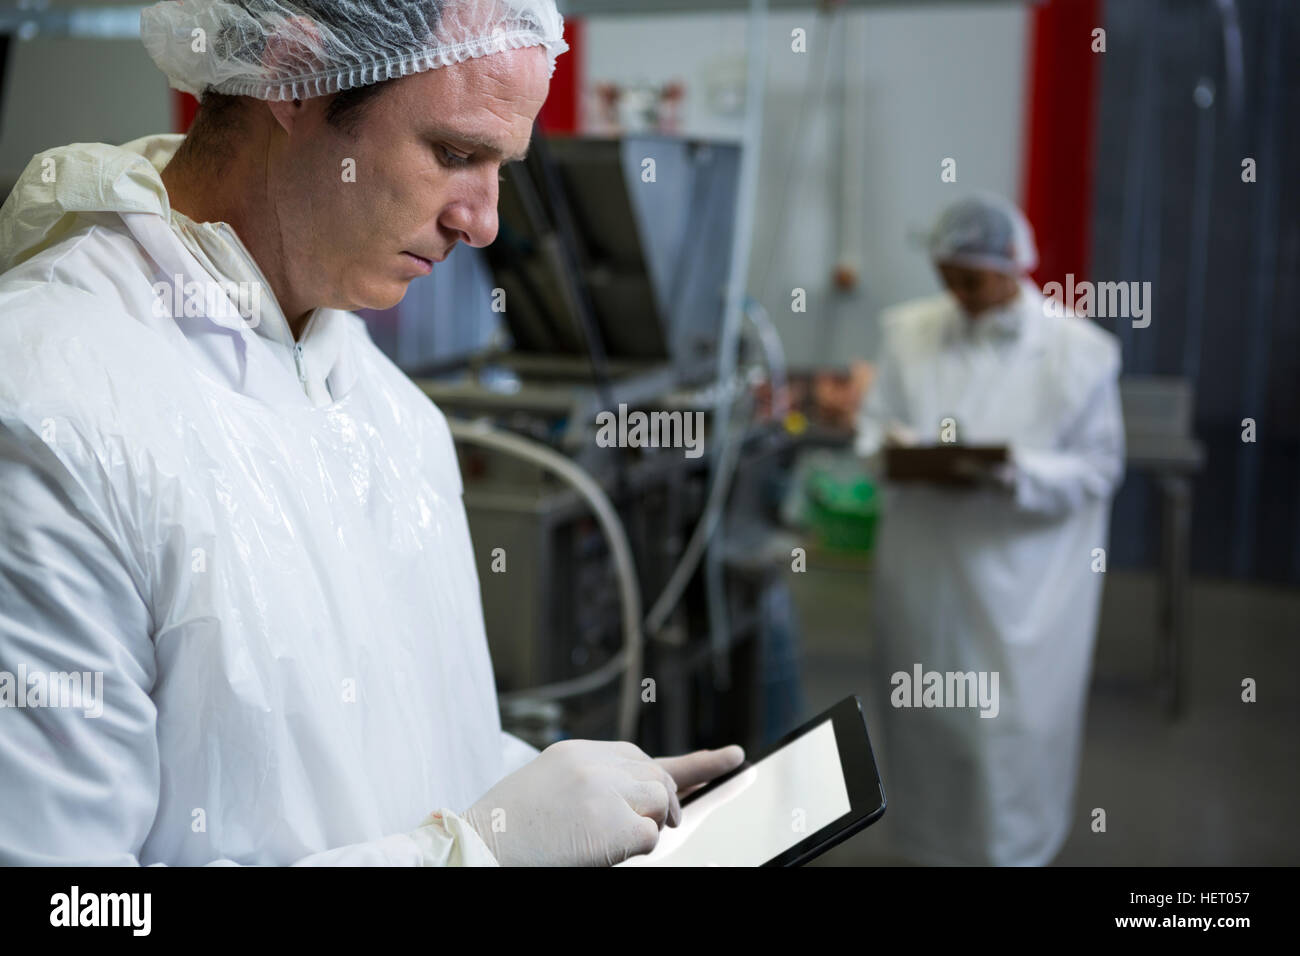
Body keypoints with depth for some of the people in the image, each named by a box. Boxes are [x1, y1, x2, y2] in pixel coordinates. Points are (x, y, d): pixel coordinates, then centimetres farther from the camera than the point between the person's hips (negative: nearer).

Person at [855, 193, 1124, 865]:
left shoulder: (1079, 351, -6)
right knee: (923, 716, 14)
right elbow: (873, 425, 8)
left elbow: (1098, 465, -5)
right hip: (925, 564, 3)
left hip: (1024, 572, -3)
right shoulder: (910, 332, 3)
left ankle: (1010, 852, 21)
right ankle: (930, 846, 35)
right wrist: (895, 447, -16)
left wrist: (1016, 474, -22)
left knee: (1013, 724, -1)